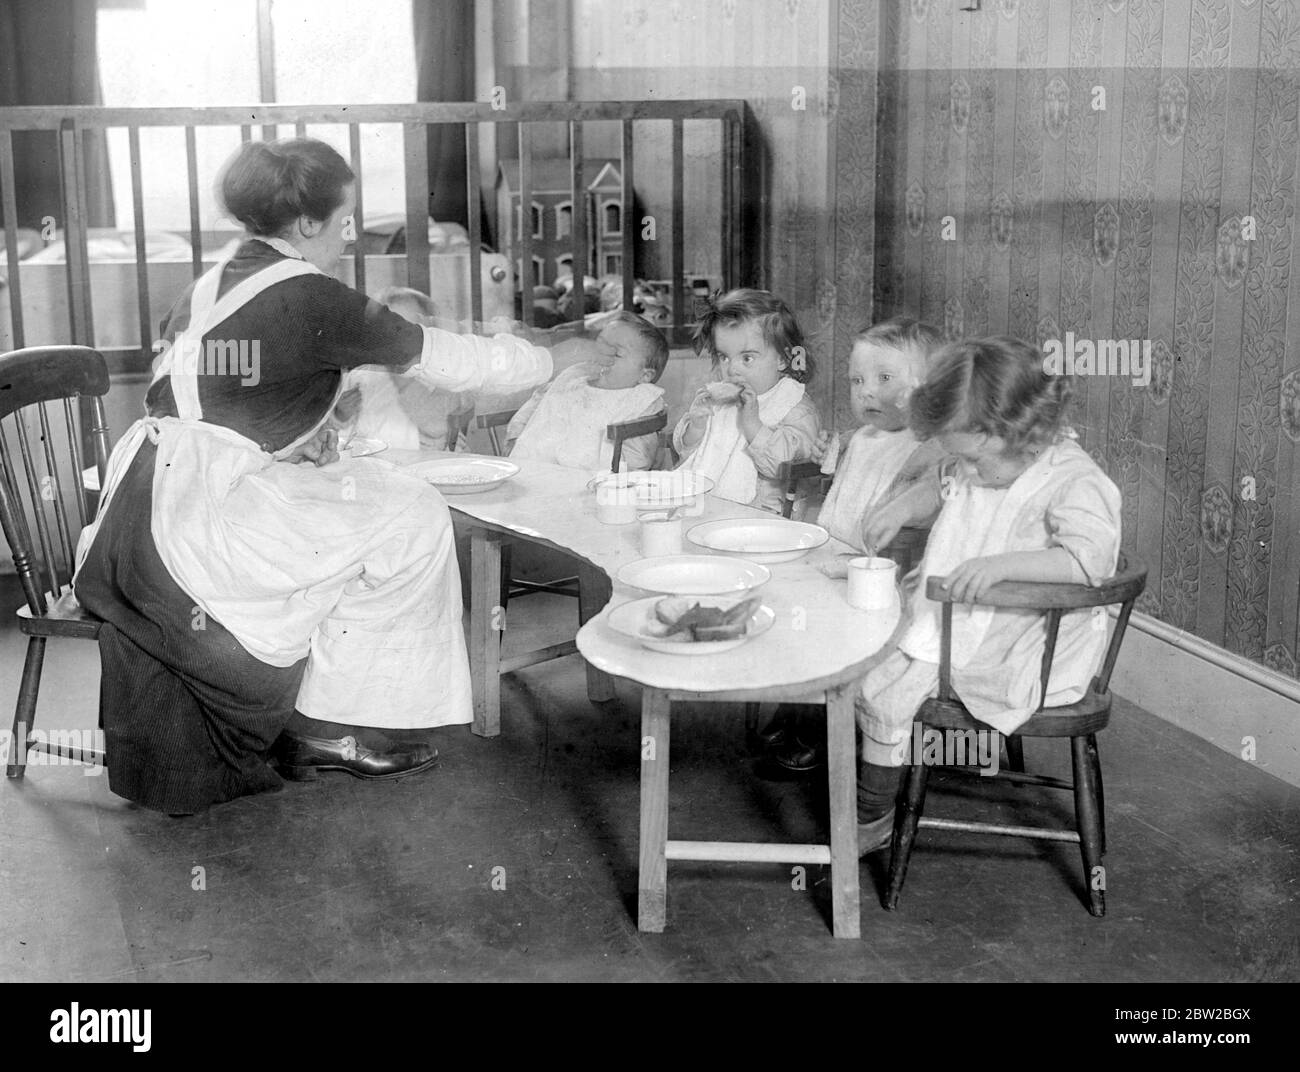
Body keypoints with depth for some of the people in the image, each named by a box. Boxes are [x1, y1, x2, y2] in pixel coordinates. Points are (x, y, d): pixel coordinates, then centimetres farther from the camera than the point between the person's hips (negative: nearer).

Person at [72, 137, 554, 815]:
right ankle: (324, 726, 8)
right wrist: (541, 361, 14)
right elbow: (441, 360, -1)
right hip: (190, 522, -9)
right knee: (411, 520, -1)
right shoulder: (310, 298, -9)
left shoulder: (212, 283, 15)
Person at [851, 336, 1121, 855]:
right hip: (946, 614, 9)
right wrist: (902, 506, 5)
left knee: (884, 692, -17)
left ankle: (872, 820, 1)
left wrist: (1000, 564, -44)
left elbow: (1088, 561, -36)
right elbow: (939, 489, 25)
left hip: (1013, 650, -9)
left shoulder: (1076, 482, -22)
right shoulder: (978, 468, 3)